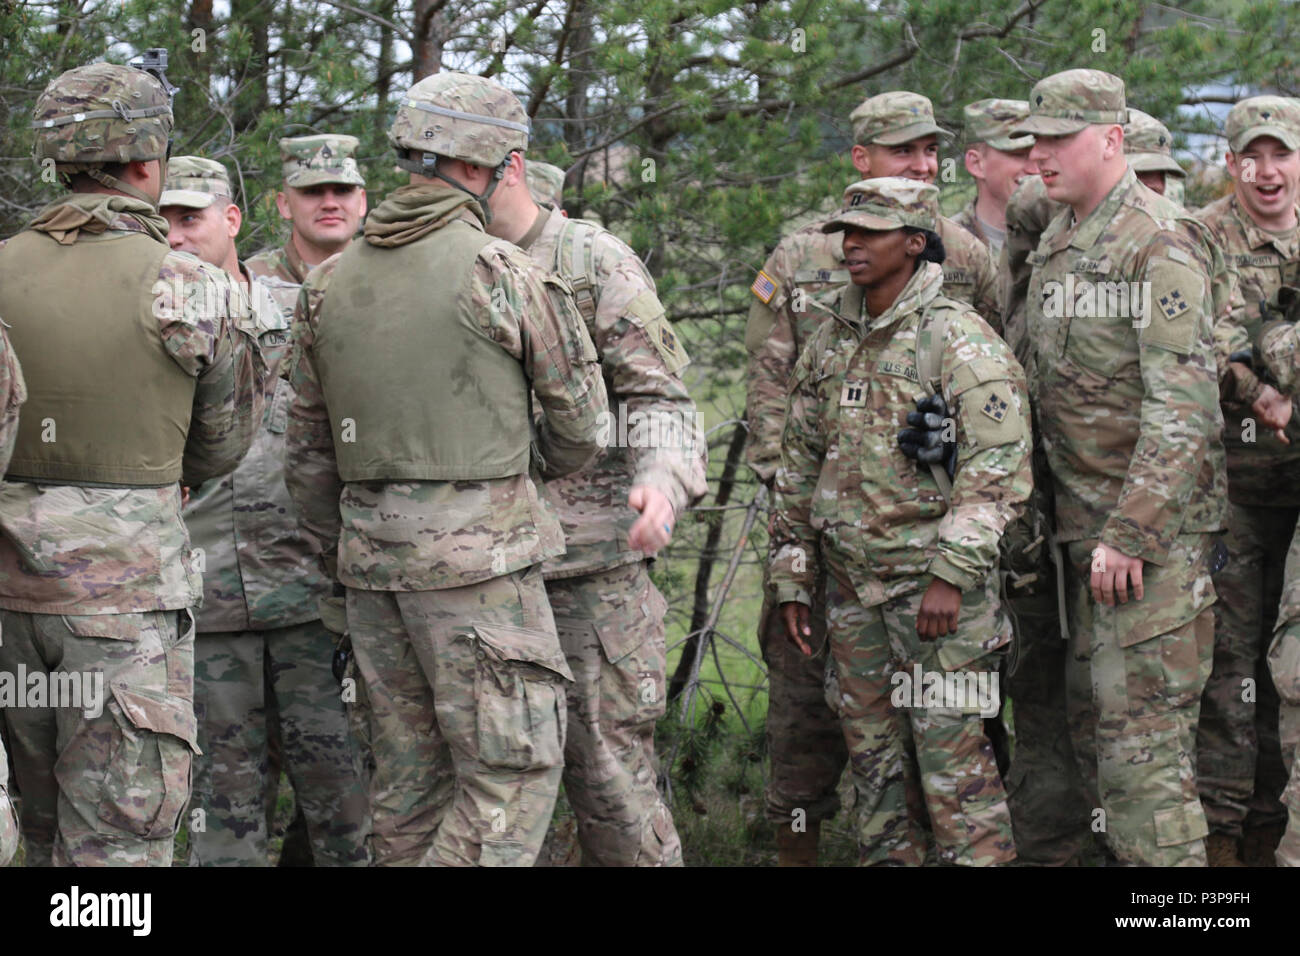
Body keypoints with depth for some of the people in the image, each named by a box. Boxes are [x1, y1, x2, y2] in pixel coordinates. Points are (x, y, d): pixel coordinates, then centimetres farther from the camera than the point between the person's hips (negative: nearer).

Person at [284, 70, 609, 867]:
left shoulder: (332, 283, 8)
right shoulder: (501, 273, -10)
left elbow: (310, 450, 13)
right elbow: (581, 416, 0)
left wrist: (338, 559, 24)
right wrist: (532, 472, 21)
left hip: (373, 552, 7)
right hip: (477, 555, -6)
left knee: (410, 772, 13)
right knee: (513, 772, -3)